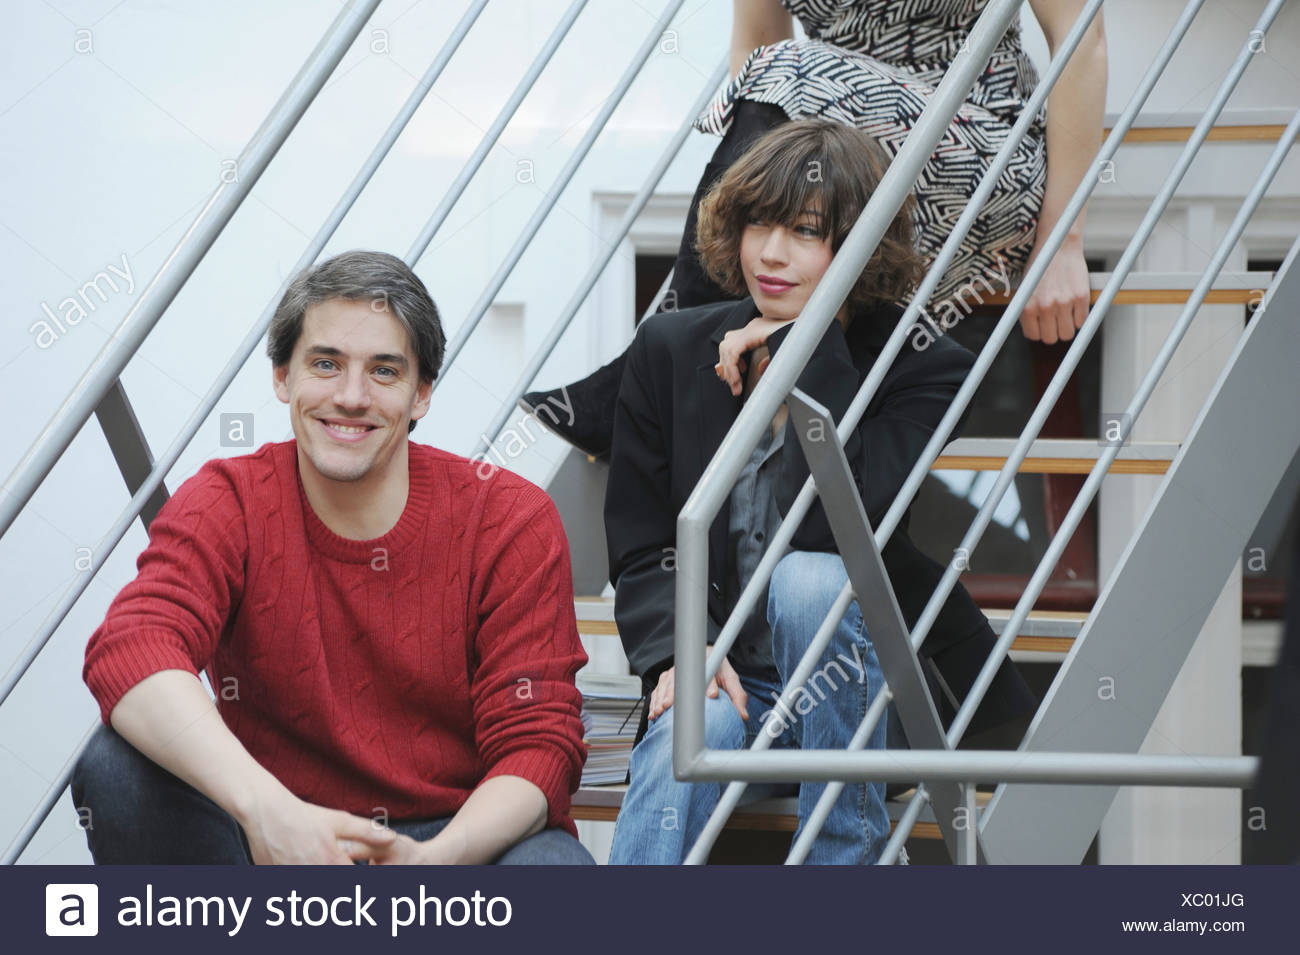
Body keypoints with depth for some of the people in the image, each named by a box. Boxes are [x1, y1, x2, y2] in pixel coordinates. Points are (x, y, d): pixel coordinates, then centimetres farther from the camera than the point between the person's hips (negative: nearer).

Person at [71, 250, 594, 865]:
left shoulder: (512, 521, -4)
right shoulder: (226, 507, -5)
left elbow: (537, 746, -9)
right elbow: (131, 649, -26)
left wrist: (434, 860, -32)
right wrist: (266, 808, -44)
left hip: (461, 841, -1)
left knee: (554, 871, -36)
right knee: (116, 766, -26)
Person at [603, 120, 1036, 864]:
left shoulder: (924, 367, -6)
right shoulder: (671, 351, 5)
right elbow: (640, 550, 5)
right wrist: (679, 649, -16)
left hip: (872, 685, -1)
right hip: (730, 680, 2)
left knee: (807, 577, -33)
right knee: (693, 732, -33)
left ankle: (849, 851, -24)